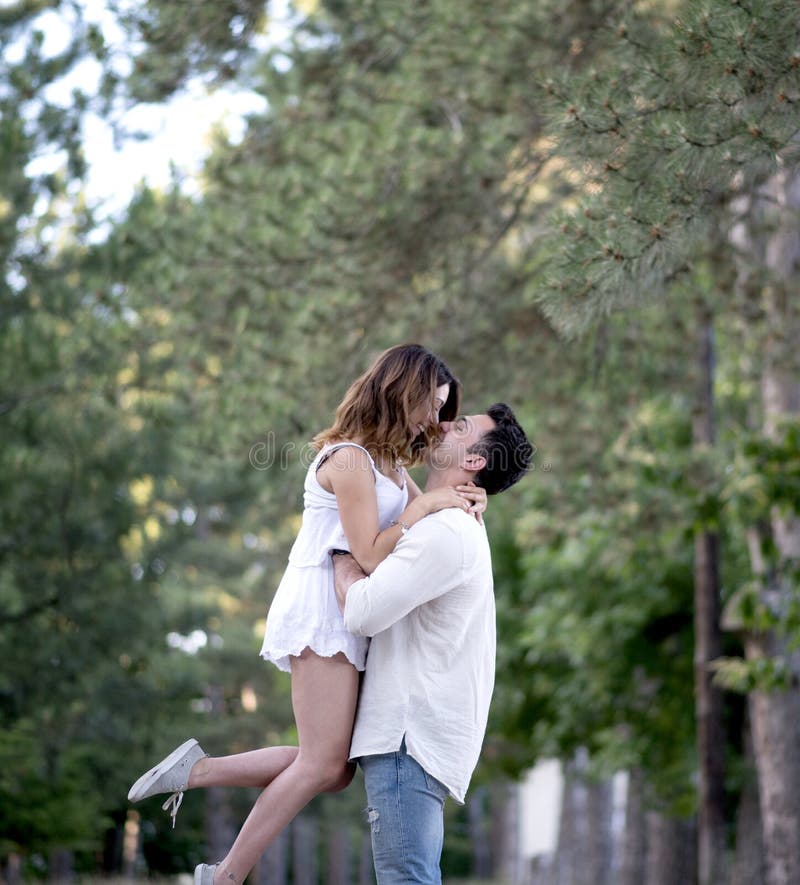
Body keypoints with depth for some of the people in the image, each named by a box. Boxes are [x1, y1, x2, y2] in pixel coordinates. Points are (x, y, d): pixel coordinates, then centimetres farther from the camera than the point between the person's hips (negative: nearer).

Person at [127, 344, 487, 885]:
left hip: (347, 615, 10)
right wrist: (425, 505, -13)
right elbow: (371, 555, -17)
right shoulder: (350, 459, -13)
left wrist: (464, 501, -2)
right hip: (323, 609, -10)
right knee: (325, 763, -12)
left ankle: (197, 770, 5)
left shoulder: (388, 461, 18)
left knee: (335, 767, 4)